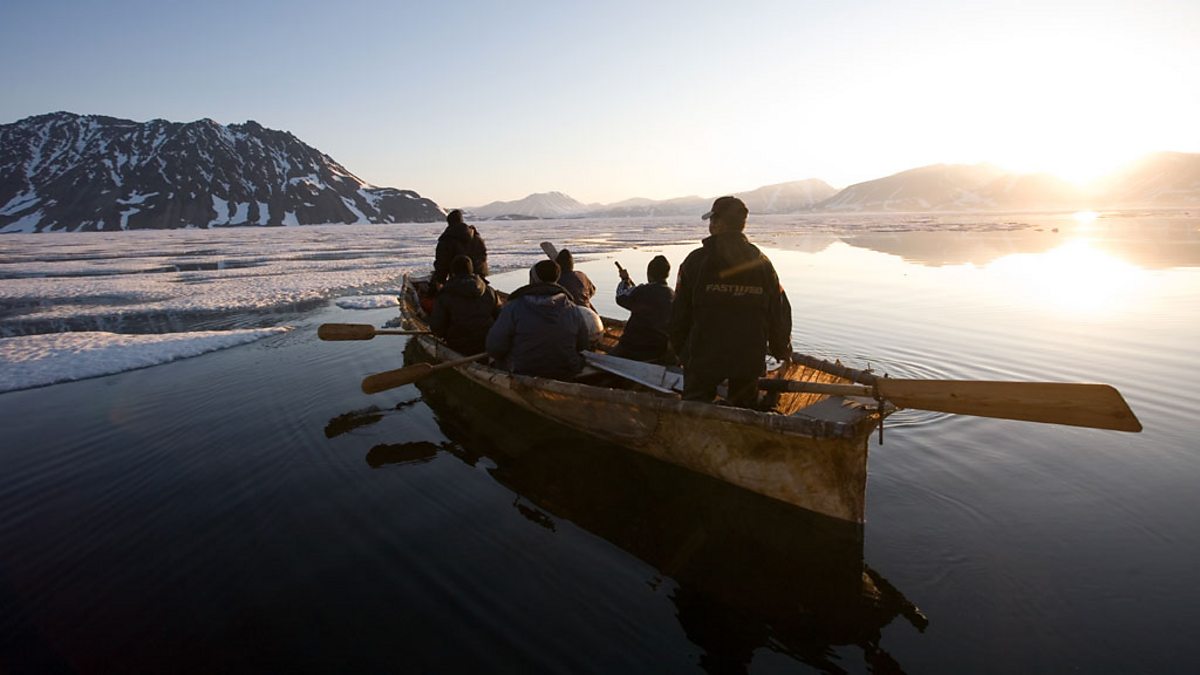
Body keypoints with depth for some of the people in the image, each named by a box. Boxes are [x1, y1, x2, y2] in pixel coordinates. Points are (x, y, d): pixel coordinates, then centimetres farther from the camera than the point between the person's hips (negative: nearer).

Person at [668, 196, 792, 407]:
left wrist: (679, 347, 9)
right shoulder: (761, 262, 1)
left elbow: (680, 311, -5)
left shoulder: (697, 260, -8)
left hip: (703, 357, -3)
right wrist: (781, 349, 18)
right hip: (749, 358, 3)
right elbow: (779, 311, 5)